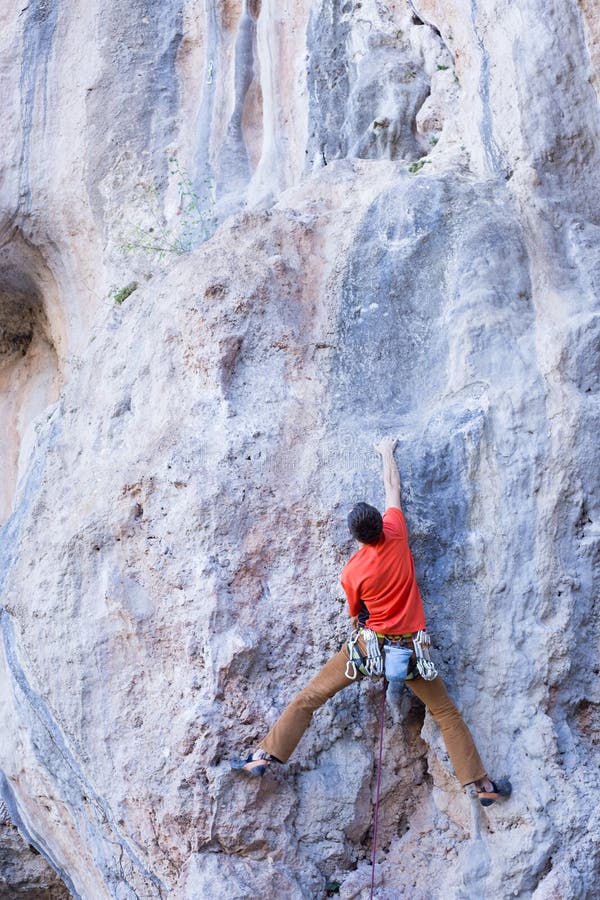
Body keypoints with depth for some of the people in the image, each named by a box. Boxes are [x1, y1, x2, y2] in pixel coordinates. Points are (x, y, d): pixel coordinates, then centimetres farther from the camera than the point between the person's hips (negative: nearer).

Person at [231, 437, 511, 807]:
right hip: (411, 647, 2)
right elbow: (394, 488, 6)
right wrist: (388, 452, 20)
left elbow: (356, 617, 3)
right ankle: (480, 783, 14)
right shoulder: (396, 534, -12)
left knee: (309, 698, 7)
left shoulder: (352, 573, -14)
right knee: (447, 712, 13)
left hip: (370, 643, -2)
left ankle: (266, 754, 7)